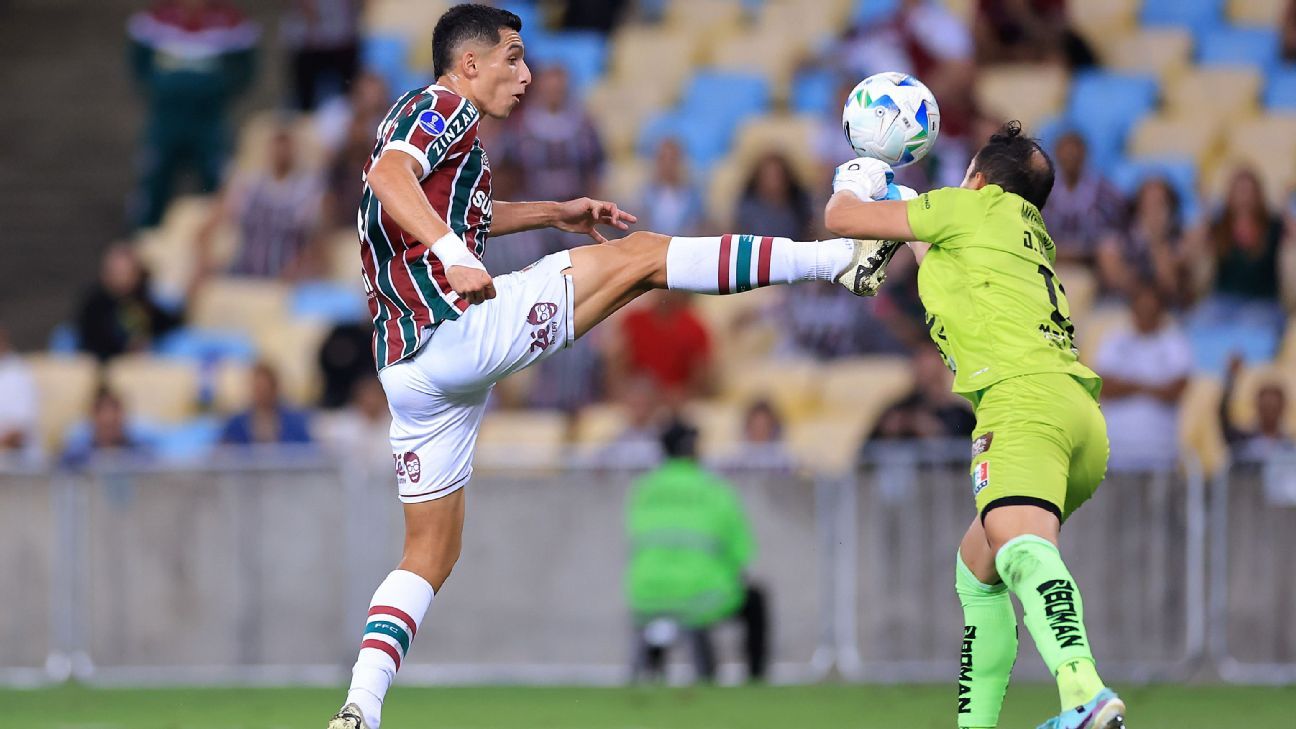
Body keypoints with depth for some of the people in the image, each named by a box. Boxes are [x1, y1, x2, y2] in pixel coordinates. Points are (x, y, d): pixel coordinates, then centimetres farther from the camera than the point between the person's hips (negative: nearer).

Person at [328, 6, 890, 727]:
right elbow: (389, 175, -24)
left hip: (406, 366, 10)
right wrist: (453, 257, -36)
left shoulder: (423, 118, 27)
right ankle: (844, 257, -4)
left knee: (431, 554, 11)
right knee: (640, 255, -4)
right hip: (457, 322, -10)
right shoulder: (442, 107, -3)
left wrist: (554, 213, 44)